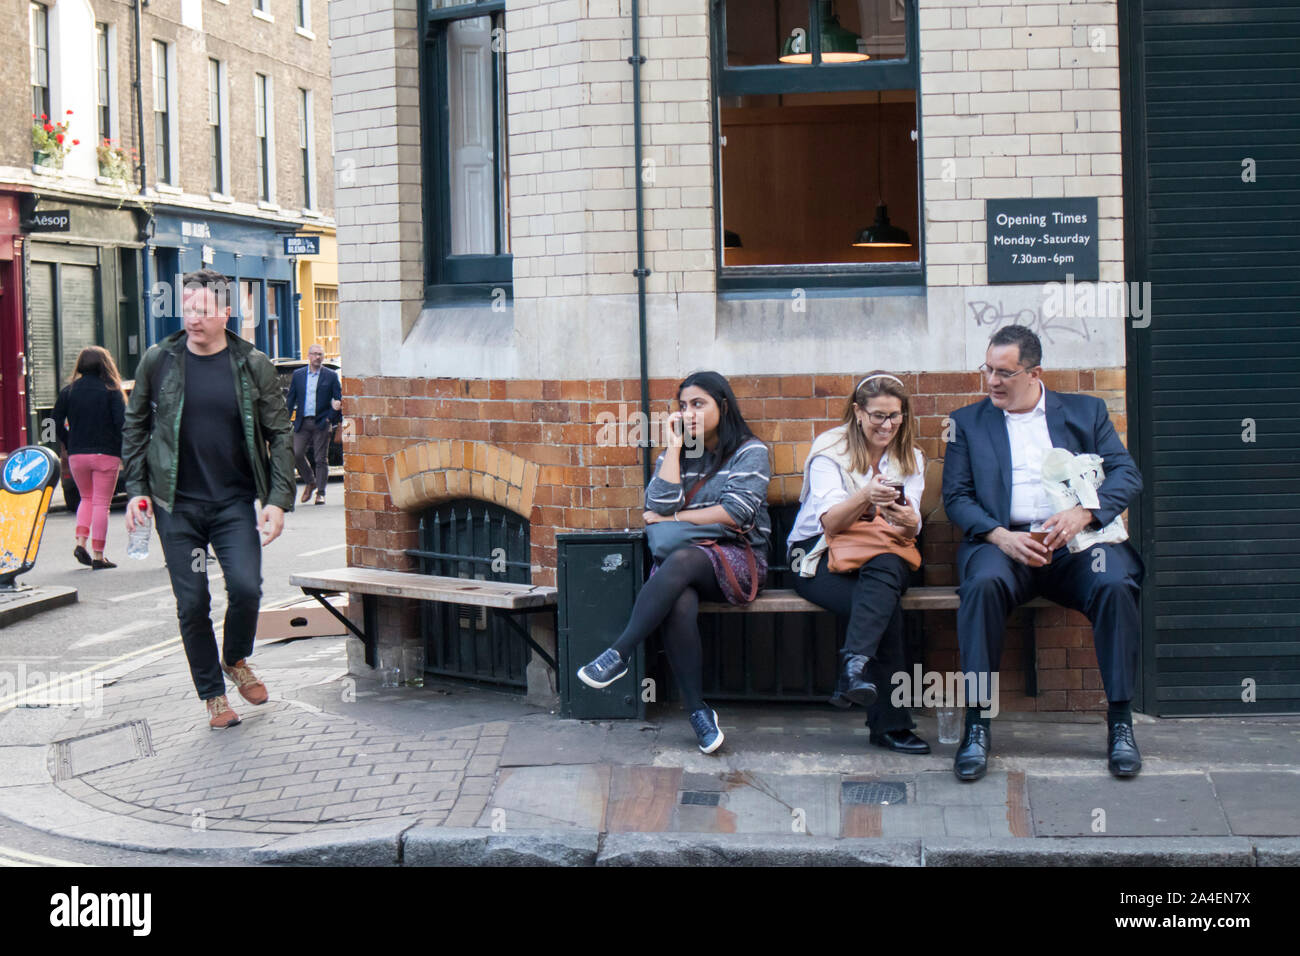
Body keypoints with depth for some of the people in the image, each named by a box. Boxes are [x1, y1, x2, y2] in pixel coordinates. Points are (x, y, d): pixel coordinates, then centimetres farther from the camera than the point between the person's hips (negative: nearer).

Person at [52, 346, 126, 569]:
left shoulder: (69, 390, 5)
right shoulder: (111, 390, -4)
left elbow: (57, 423, 3)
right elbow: (120, 423, -11)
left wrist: (70, 446, 12)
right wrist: (121, 453, -2)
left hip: (76, 456, 3)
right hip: (105, 455, -3)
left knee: (86, 498, 22)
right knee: (101, 503, 1)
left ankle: (80, 542, 4)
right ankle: (98, 556, -1)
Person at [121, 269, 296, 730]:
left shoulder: (253, 365, -2)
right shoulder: (158, 361, 0)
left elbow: (280, 434, 3)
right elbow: (136, 427, 11)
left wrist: (278, 500, -5)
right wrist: (136, 488, 3)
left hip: (234, 502, -1)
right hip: (176, 505, 1)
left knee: (246, 588, -14)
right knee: (192, 603, 1)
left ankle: (236, 661, 16)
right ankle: (213, 695, 18)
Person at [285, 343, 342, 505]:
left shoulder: (331, 376, 5)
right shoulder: (298, 375, 11)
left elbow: (339, 400, 4)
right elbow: (291, 399, 11)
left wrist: (331, 419, -11)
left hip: (321, 423, -2)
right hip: (302, 423, 2)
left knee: (321, 459, -2)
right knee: (296, 453, -7)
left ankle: (320, 493, 5)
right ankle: (310, 482, 16)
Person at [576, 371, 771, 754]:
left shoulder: (750, 452, 5)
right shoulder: (675, 455, 19)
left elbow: (735, 513, -9)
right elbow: (660, 504, 0)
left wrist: (671, 519, -3)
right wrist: (675, 447, 0)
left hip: (737, 558, -3)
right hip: (683, 558, 3)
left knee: (682, 560, -38)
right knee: (679, 604, -34)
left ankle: (619, 654, -39)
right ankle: (698, 711, -32)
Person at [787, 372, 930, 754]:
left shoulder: (910, 458, 11)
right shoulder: (829, 449, -2)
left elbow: (910, 532, -1)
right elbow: (831, 523, -15)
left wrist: (908, 520, -26)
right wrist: (865, 497, -35)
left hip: (883, 555, 3)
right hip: (823, 555, -3)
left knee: (886, 567, -38)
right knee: (887, 609, -34)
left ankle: (854, 666, -50)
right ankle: (890, 723, -36)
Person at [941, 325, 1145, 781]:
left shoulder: (1086, 411, 17)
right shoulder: (968, 421, 17)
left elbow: (1127, 474, 7)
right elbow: (956, 497, 8)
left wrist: (1082, 513, -13)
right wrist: (1002, 536, -11)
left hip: (1075, 539, 0)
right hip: (1003, 540, 0)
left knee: (1114, 584, -32)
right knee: (984, 583, -35)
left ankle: (1120, 721, -20)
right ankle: (977, 724, -29)